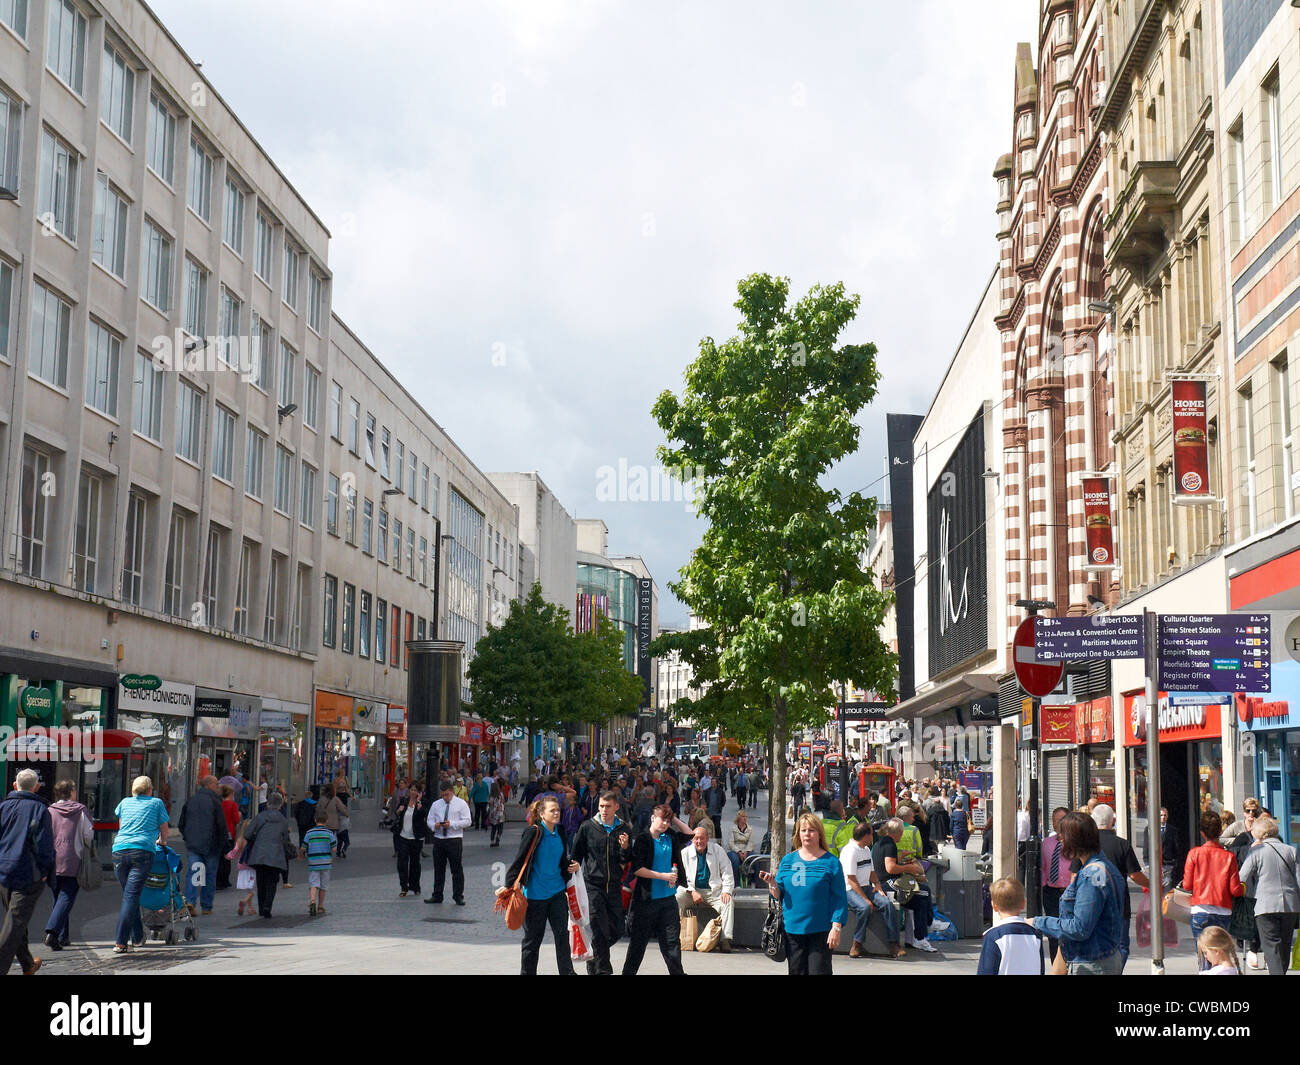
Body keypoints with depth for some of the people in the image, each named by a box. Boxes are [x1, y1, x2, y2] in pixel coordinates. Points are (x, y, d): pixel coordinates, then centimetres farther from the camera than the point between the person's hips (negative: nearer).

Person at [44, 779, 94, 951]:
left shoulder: (49, 811, 5)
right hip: (73, 863, -3)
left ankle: (62, 937, 17)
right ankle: (52, 932, -23)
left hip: (53, 861, 3)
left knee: (58, 897, 15)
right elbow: (88, 836, -1)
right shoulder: (81, 811, -1)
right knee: (67, 898, -5)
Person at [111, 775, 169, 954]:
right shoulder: (156, 803, 12)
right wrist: (161, 842, 43)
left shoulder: (125, 802, 20)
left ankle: (137, 937, 21)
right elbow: (164, 829, 22)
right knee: (131, 897, -9)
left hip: (119, 851, 3)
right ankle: (121, 942, -16)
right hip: (143, 851, -3)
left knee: (128, 895, 15)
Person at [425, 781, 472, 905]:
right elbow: (430, 820, 12)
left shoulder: (461, 804, 0)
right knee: (438, 869, 8)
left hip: (455, 840, -4)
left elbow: (467, 821, -6)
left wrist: (452, 824, -17)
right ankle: (437, 895, 16)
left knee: (457, 869, -1)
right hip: (438, 838, 4)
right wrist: (434, 825, -12)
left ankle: (458, 896, 6)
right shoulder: (436, 805, 12)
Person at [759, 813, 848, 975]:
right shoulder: (788, 860, 10)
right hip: (792, 929, 3)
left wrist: (836, 928, -10)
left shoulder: (831, 861, -1)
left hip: (821, 931, -3)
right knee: (797, 972, 8)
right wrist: (772, 884, -9)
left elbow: (839, 898, -2)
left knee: (819, 971, -5)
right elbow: (779, 895, 12)